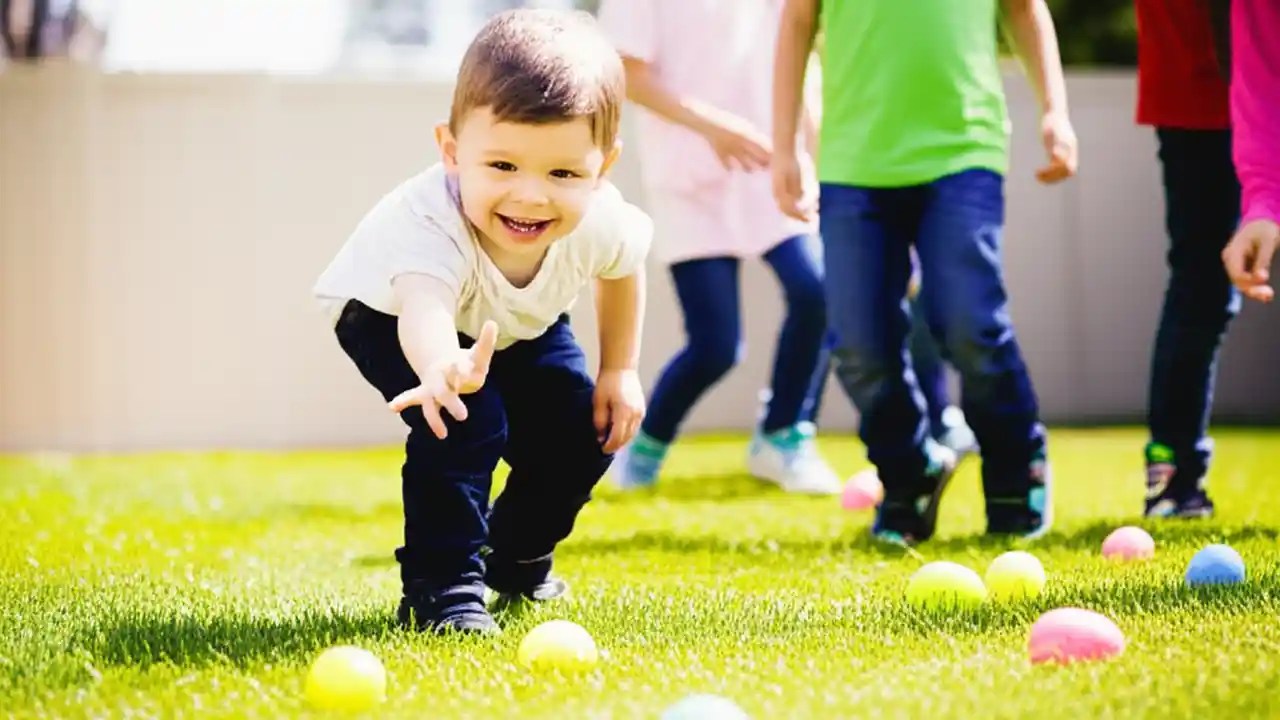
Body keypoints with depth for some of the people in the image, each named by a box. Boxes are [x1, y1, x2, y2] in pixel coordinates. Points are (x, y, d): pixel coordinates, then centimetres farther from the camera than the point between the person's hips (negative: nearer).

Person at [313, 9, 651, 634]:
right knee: (463, 418, -30)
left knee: (582, 433, -2)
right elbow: (421, 306, -69)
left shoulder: (599, 220, -31)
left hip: (520, 325, 5)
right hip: (386, 315, -5)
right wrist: (442, 368, -91)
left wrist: (620, 372, -3)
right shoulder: (429, 219, -48)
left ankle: (516, 556, 26)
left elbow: (624, 267, -4)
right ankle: (442, 582, -16)